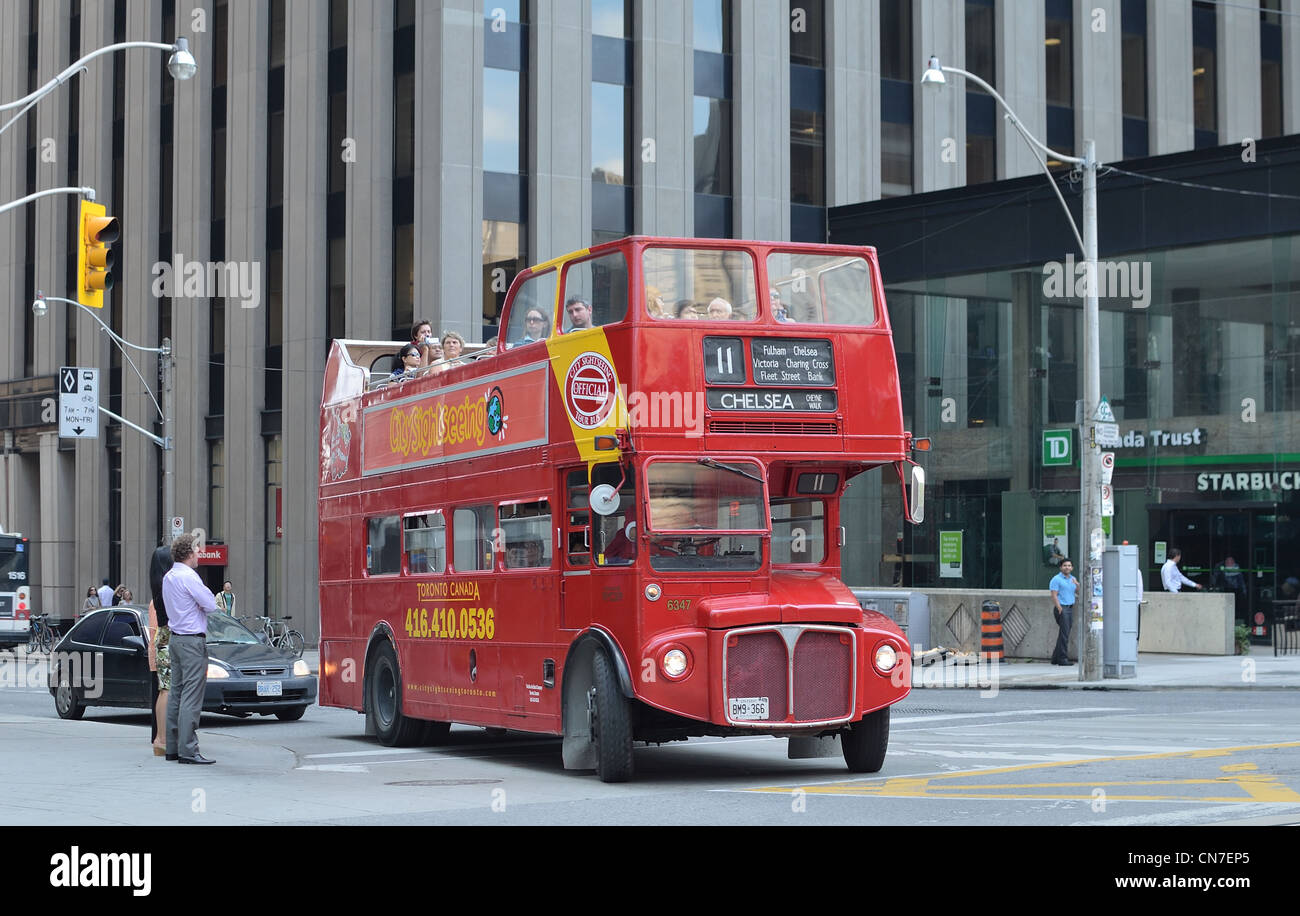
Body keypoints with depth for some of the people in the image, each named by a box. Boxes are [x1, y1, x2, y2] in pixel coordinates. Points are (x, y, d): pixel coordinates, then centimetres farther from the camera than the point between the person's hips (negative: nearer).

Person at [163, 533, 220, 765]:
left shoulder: (168, 577, 14)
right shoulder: (188, 577, -15)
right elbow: (211, 605, -14)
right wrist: (203, 604, 7)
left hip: (175, 638, 10)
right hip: (192, 640, -10)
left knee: (176, 693, 12)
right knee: (191, 696, -10)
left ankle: (172, 746, 14)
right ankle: (187, 750, -12)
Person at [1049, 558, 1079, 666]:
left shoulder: (1073, 579, 18)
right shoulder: (1056, 579, -6)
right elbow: (1054, 595, -12)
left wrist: (1077, 585, -8)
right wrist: (1060, 609, -19)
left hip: (1070, 608, 8)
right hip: (1061, 608, -8)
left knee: (1064, 634, 9)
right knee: (1064, 634, -12)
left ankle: (1055, 658, 16)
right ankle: (1063, 658, -11)